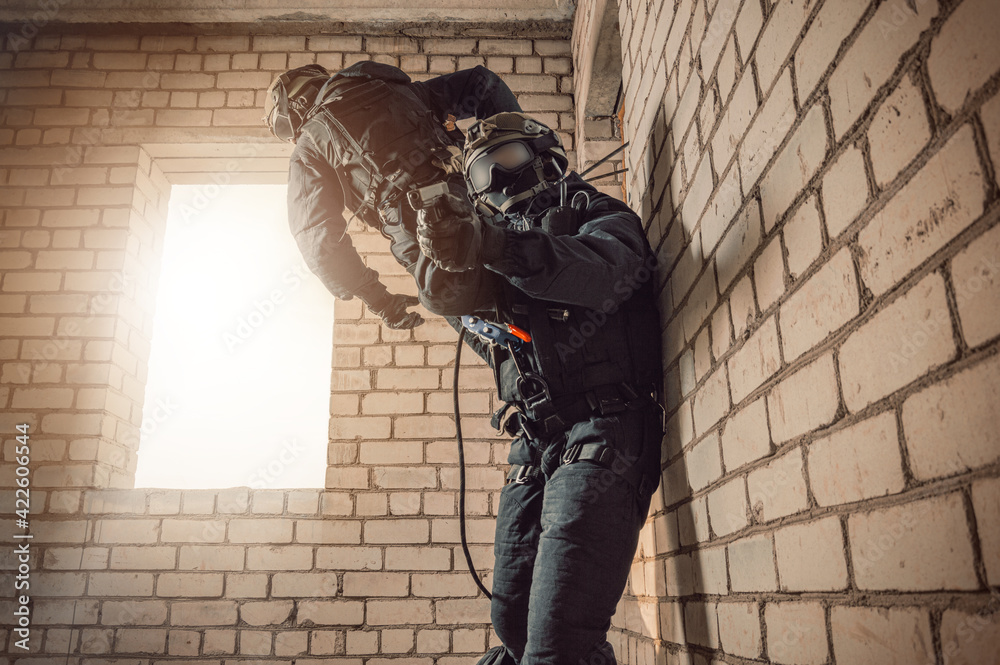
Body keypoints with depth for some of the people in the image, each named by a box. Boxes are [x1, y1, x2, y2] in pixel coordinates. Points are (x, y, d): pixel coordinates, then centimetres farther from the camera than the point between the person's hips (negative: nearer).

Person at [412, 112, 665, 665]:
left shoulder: (603, 220, 9)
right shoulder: (502, 244, 27)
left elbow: (599, 272, -17)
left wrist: (492, 246, -33)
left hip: (599, 432, -6)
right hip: (532, 449, 7)